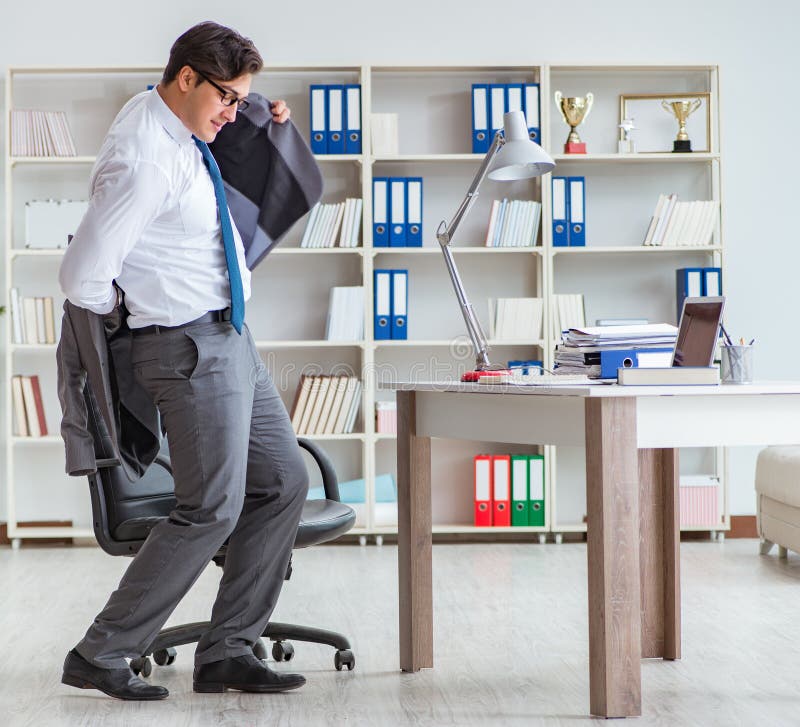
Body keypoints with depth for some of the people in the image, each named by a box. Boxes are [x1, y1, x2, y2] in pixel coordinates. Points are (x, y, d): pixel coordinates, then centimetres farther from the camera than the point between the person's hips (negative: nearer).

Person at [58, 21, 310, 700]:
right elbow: (82, 278, -25)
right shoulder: (144, 162, -23)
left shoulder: (163, 116, 7)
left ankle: (227, 652, 15)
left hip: (231, 337, 10)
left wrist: (265, 126, 14)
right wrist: (130, 309, -4)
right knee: (212, 510, -8)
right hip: (193, 348, -10)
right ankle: (99, 655, 4)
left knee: (284, 482, 10)